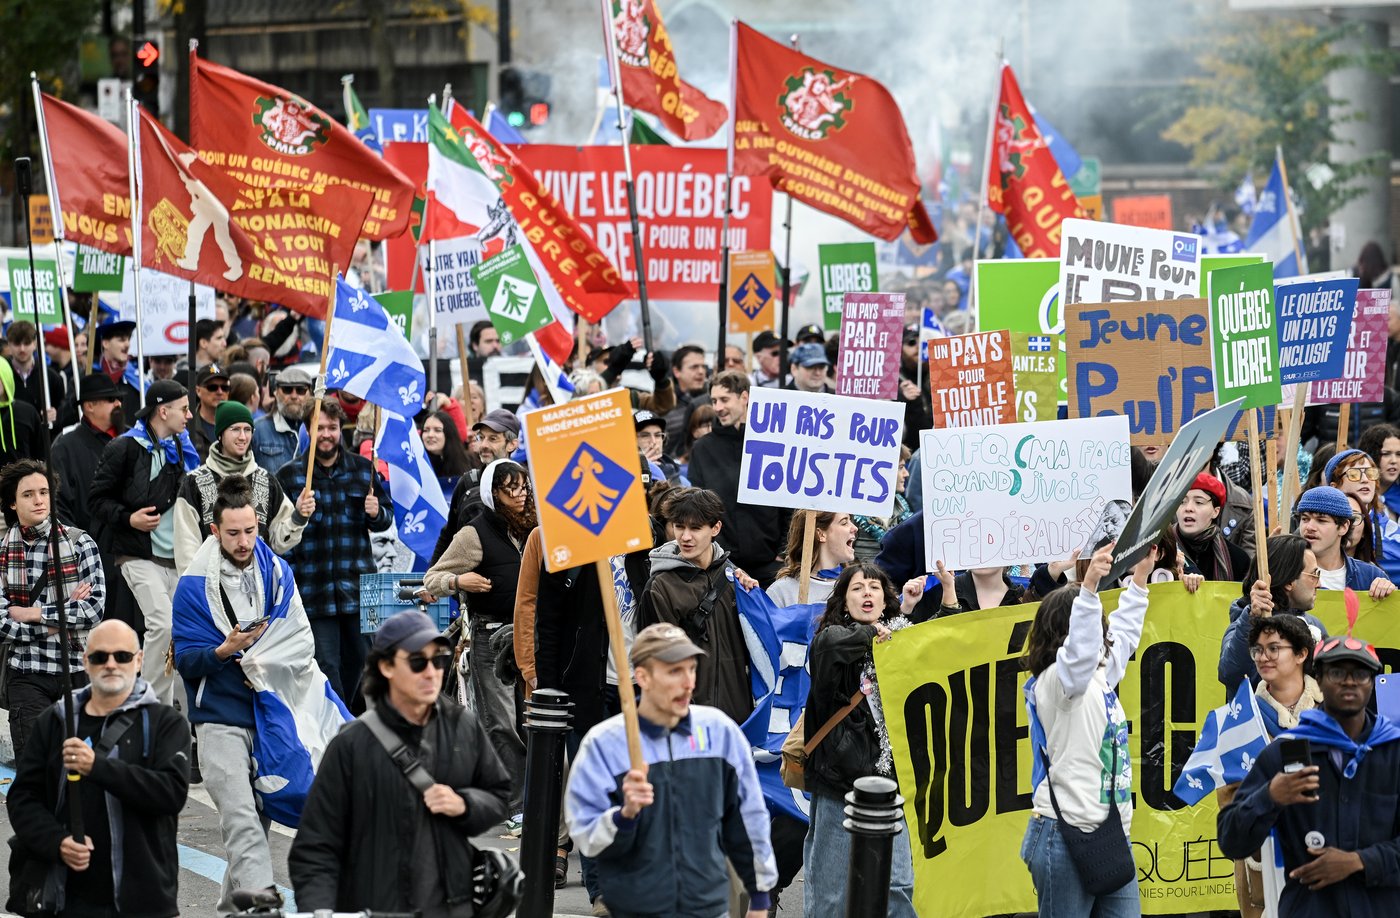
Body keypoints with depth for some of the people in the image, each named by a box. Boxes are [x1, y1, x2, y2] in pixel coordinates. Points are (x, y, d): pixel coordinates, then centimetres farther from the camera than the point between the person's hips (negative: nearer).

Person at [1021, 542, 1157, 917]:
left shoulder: (1099, 677, 15)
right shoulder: (1056, 680, -10)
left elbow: (1123, 633, 33)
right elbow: (1080, 649, -31)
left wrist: (1139, 579, 36)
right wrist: (1089, 587, -43)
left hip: (1111, 834, 9)